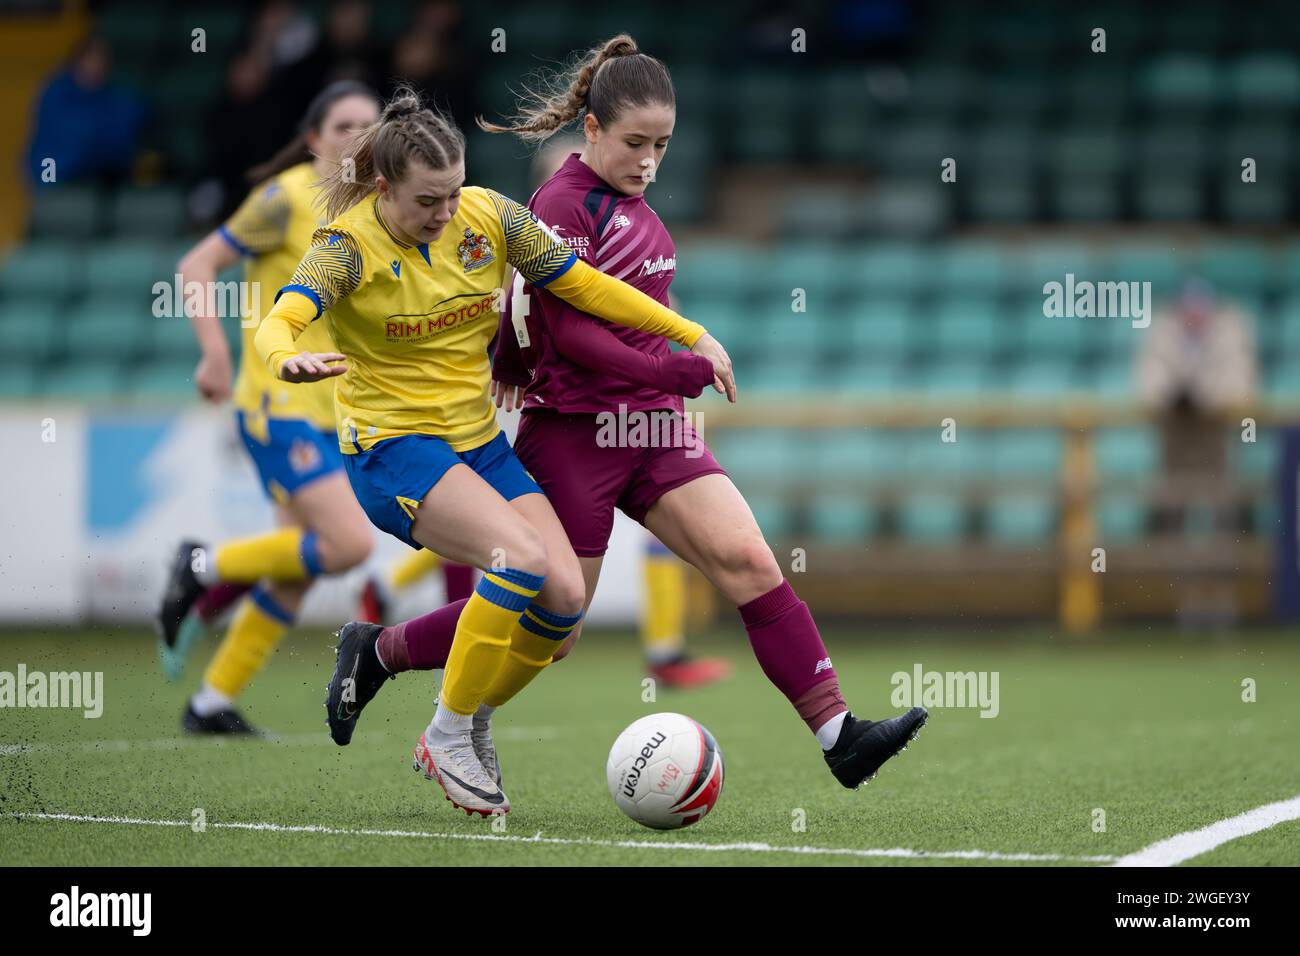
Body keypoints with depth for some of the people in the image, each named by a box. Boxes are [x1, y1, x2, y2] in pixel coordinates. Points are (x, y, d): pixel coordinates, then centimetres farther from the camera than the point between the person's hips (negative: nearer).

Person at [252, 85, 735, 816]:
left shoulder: (490, 217, -2)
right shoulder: (351, 246, -16)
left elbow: (583, 285, 7)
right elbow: (281, 320, -32)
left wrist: (693, 335, 6)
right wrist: (289, 358, -56)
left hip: (479, 441, 6)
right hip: (392, 446, -6)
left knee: (565, 596, -11)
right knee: (521, 558, -29)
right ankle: (448, 739, -12)